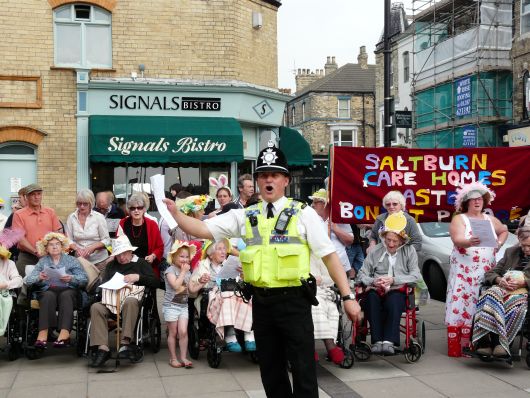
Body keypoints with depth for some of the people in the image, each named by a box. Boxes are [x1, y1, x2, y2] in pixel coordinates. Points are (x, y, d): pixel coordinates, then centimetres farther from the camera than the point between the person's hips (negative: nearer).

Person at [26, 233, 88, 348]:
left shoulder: (72, 260, 17)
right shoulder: (42, 261, 20)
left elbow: (84, 279, 4)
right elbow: (28, 280, 7)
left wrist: (71, 278, -15)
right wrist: (39, 278, -15)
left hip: (67, 290, -1)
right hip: (48, 290, 1)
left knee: (65, 295, -34)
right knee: (49, 296, -33)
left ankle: (64, 333, -49)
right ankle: (43, 333, -46)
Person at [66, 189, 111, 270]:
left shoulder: (99, 217, -4)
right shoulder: (71, 217, 2)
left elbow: (106, 240, -3)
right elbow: (69, 239, 4)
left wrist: (91, 248, -17)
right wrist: (77, 248, -15)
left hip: (99, 260, -1)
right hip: (79, 260, 2)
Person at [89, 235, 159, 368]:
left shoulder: (141, 263, 17)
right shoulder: (111, 266, 28)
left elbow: (155, 282, 5)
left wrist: (138, 277, -9)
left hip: (132, 298, -3)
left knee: (130, 302, -39)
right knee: (96, 307, -29)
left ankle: (125, 343, -40)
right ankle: (103, 348, -35)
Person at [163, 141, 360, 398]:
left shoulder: (303, 214, -1)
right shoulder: (245, 216, 8)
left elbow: (329, 255, -2)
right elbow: (202, 229, 4)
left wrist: (347, 296, -7)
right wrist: (174, 212, -12)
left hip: (293, 300, -3)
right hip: (261, 301, 4)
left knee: (303, 368, 1)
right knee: (270, 369, 15)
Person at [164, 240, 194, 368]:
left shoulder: (188, 271, 10)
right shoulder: (170, 270, -10)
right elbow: (176, 285, -24)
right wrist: (183, 272, -17)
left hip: (184, 305, 5)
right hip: (171, 305, -5)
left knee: (183, 332, -5)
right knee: (173, 333, 3)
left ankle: (183, 357, 2)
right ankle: (173, 358, 12)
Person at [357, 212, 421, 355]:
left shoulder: (409, 251, 12)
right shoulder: (375, 251, 14)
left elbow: (415, 276, -1)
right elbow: (361, 274, 8)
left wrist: (393, 280, -13)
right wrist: (373, 281, -14)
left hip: (398, 291, -1)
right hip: (376, 290, 2)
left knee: (393, 300, -37)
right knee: (371, 298, -34)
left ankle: (389, 341, -41)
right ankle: (377, 340, -35)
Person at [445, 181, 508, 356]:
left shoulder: (490, 220, 15)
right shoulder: (459, 219, 0)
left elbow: (504, 230, 35)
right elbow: (457, 240, -17)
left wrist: (499, 243, 16)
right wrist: (469, 242, -38)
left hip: (486, 271, 4)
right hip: (464, 271, -4)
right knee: (461, 304, -11)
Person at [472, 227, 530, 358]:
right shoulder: (511, 252, 26)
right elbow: (490, 274, 21)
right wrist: (499, 280, -1)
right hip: (503, 288, 3)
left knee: (513, 303, -39)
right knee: (490, 297, -34)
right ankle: (486, 342, -43)